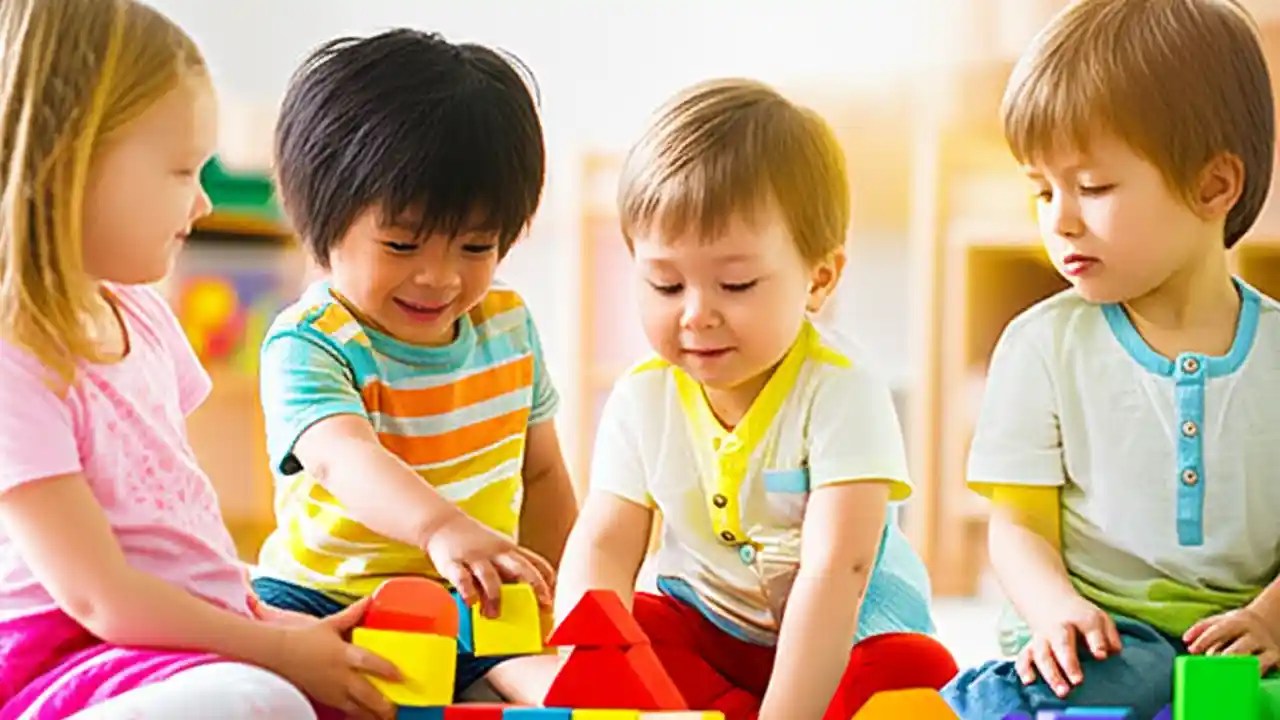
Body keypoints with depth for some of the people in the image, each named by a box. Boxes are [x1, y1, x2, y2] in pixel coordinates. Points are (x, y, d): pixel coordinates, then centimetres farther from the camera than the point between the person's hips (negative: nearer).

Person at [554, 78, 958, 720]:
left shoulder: (840, 396, -21)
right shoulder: (643, 400, -5)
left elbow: (835, 571, -29)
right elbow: (603, 548, -9)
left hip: (843, 641, -4)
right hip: (705, 631, 4)